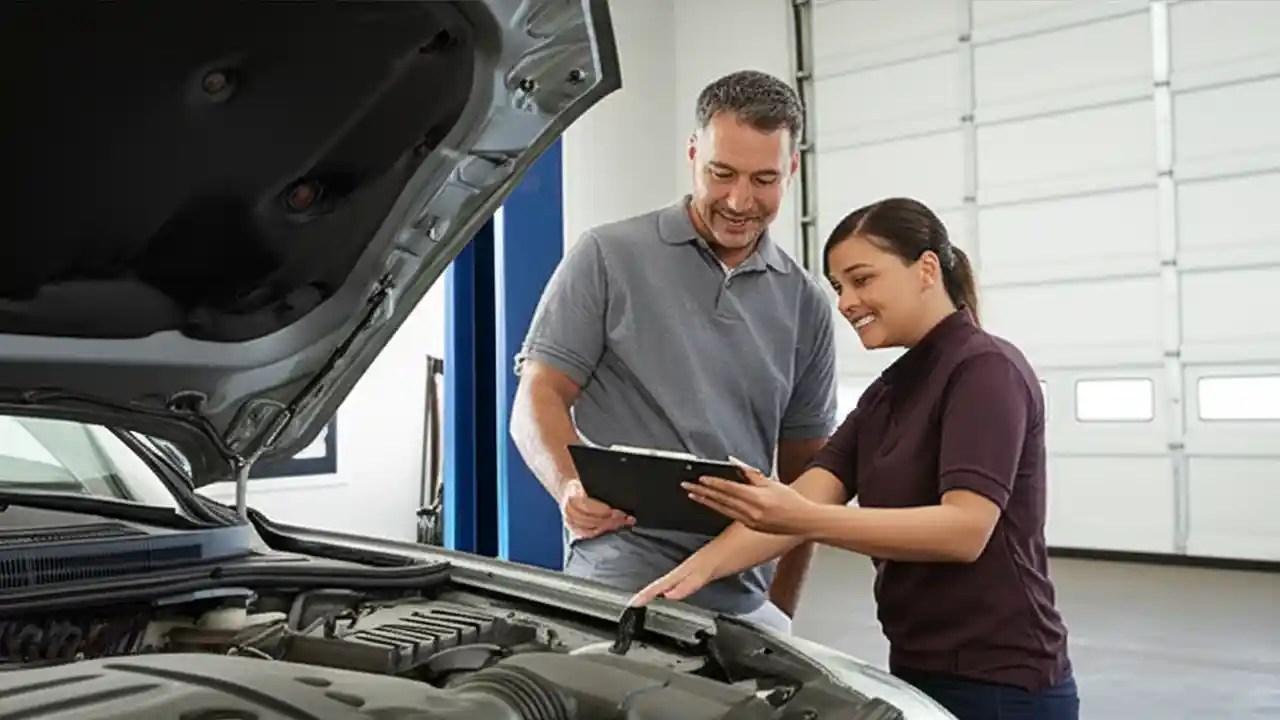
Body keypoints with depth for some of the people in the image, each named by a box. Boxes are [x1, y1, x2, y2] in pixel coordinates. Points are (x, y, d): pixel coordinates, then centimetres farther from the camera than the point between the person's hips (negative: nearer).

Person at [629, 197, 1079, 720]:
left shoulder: (986, 369, -14)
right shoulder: (889, 392, 12)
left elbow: (965, 529, -26)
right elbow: (807, 496, -2)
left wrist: (806, 521, -36)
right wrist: (707, 562, -19)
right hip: (920, 674, 8)